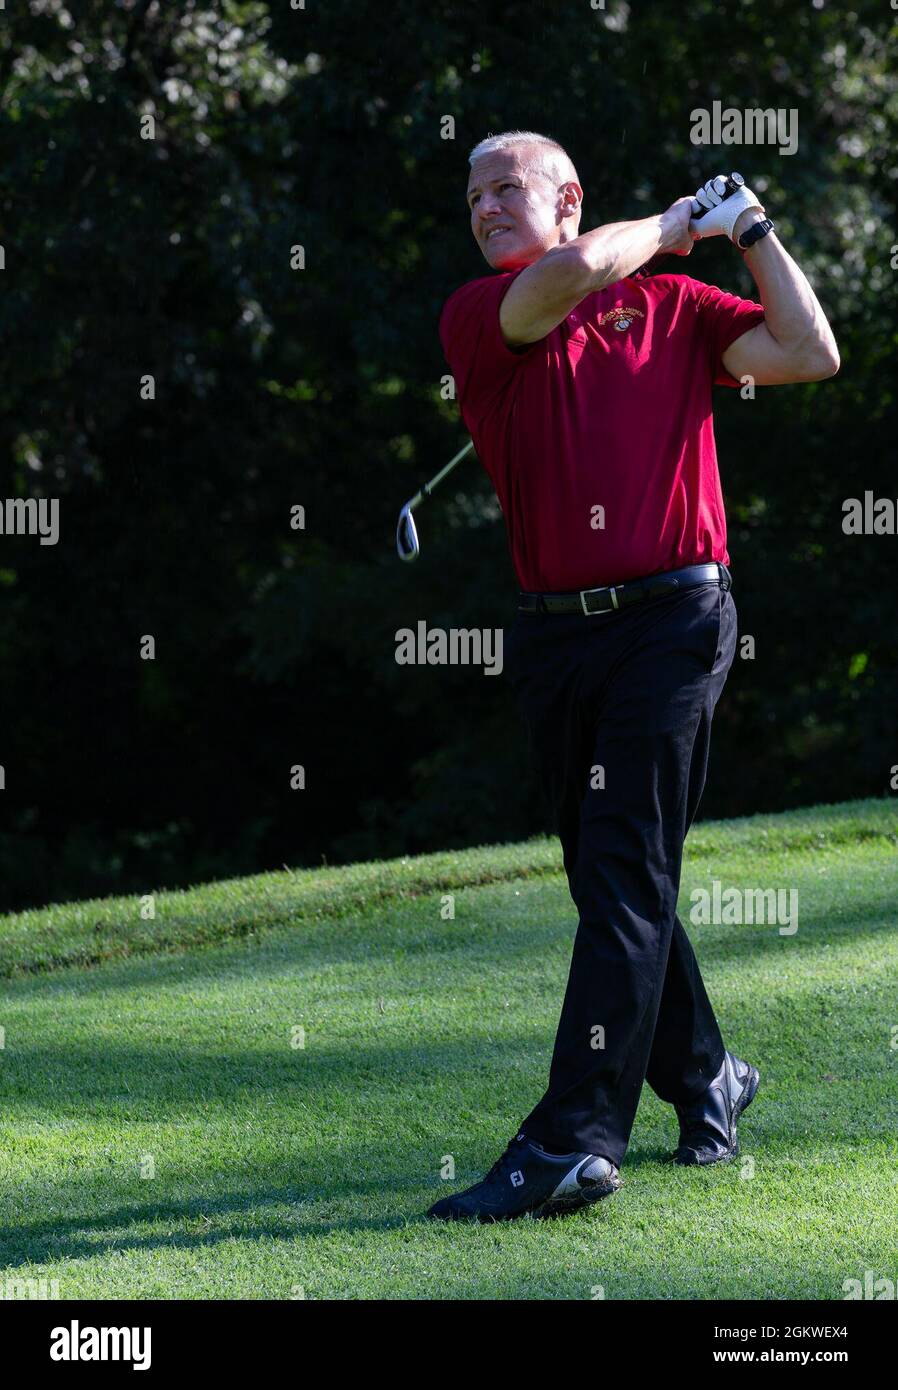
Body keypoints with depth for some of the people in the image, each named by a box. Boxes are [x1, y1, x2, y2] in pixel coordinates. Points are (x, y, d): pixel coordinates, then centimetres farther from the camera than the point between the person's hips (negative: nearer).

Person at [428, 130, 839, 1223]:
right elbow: (568, 274, -12)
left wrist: (750, 230, 5)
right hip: (554, 634, 4)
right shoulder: (475, 315, 7)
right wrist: (672, 225, 3)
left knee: (627, 878, -11)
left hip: (669, 619, -3)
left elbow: (812, 356, 2)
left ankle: (575, 1140, -18)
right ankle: (704, 1077, 32)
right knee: (607, 882, 12)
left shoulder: (671, 305, 9)